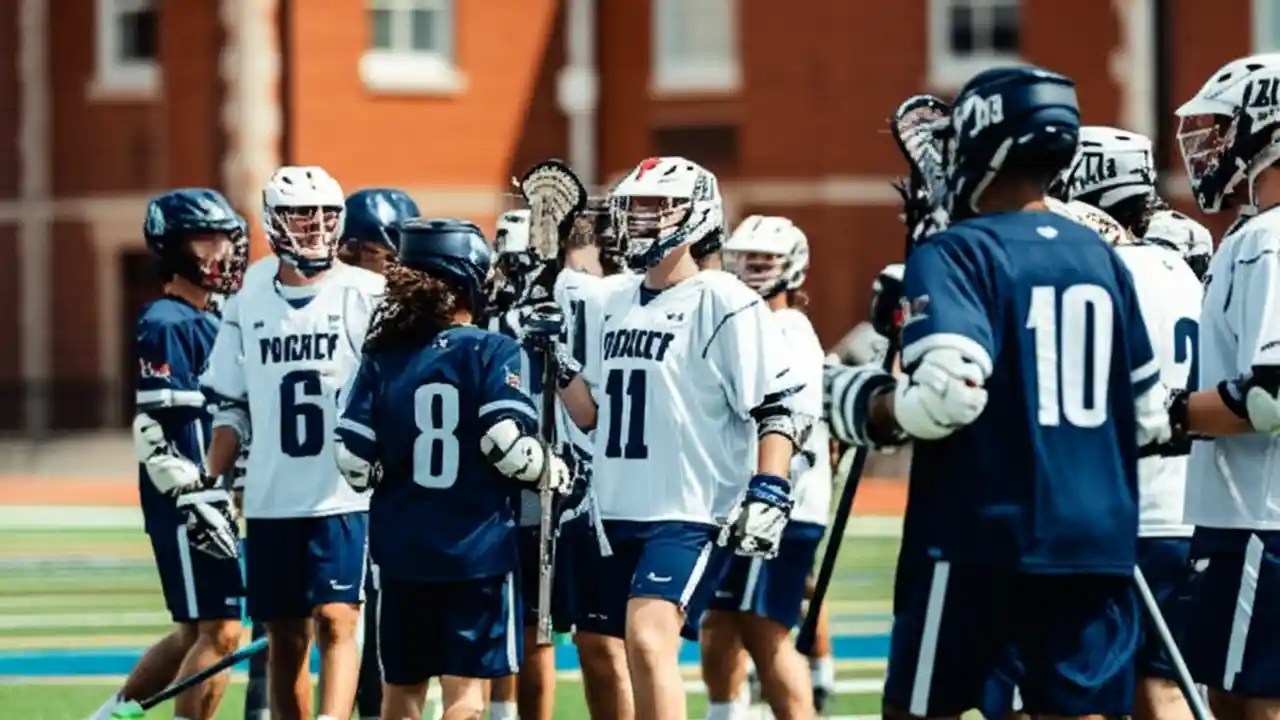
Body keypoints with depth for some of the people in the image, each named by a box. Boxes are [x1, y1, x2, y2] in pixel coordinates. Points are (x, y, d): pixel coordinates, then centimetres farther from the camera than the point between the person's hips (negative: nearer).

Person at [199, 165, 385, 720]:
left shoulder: (367, 295, -2)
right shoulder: (249, 301, 10)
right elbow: (232, 407, 15)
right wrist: (211, 486, 8)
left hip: (346, 495, -4)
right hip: (269, 501, 4)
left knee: (336, 621, -13)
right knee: (284, 638, 9)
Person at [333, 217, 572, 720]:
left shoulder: (383, 356, 4)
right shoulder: (492, 352, -7)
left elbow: (353, 456, 1)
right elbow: (508, 445, -16)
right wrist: (556, 472, 3)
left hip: (401, 546, 4)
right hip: (478, 544, -4)